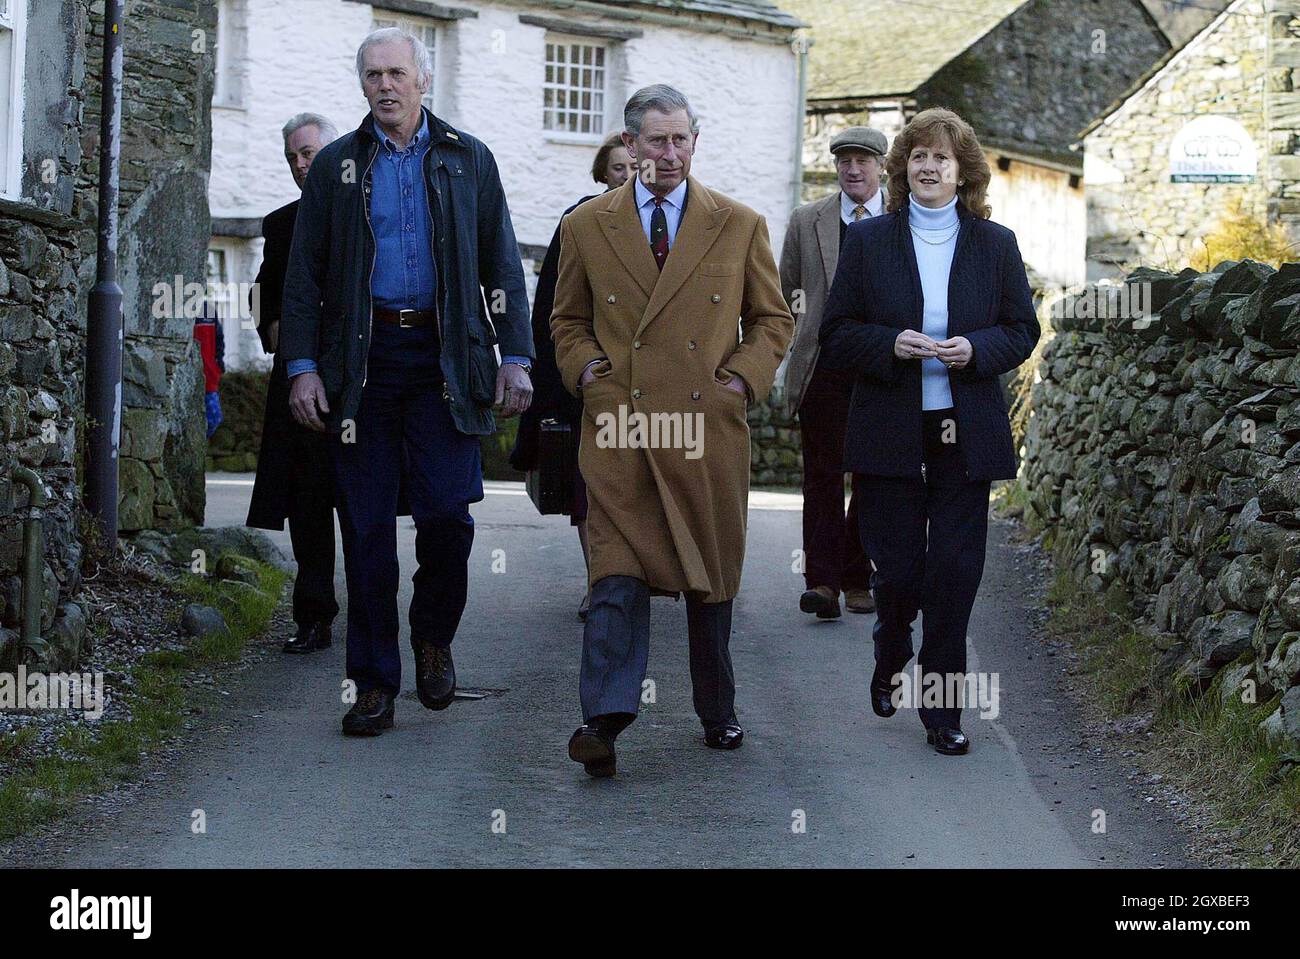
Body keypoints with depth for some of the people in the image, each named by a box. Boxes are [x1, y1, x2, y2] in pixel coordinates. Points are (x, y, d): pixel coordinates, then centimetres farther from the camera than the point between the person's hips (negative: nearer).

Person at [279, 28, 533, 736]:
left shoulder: (467, 160, 10)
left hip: (443, 357, 0)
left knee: (447, 511, -10)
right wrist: (303, 367, -2)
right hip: (362, 358, 1)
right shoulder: (336, 166, 10)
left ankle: (433, 638, 17)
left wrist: (515, 359, 0)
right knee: (366, 526, 1)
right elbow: (304, 276, 8)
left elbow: (502, 266, 9)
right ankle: (374, 684, 8)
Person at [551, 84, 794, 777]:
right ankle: (604, 718, -15)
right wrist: (585, 369, -1)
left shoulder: (740, 226, 7)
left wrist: (744, 377, -1)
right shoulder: (586, 226, 7)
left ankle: (717, 713, 25)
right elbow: (568, 321, 17)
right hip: (619, 424, -1)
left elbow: (772, 318, 15)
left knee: (712, 577, 11)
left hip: (709, 425, 1)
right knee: (618, 574, -12)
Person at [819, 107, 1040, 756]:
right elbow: (836, 336, 4)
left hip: (966, 434, 1)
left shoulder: (995, 244, 6)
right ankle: (890, 658, 34)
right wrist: (890, 344, -16)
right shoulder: (868, 241, 4)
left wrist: (976, 349, -11)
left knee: (955, 570, -1)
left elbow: (1022, 330, 9)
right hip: (890, 433, 0)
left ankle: (942, 708, 10)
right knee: (897, 566, 1)